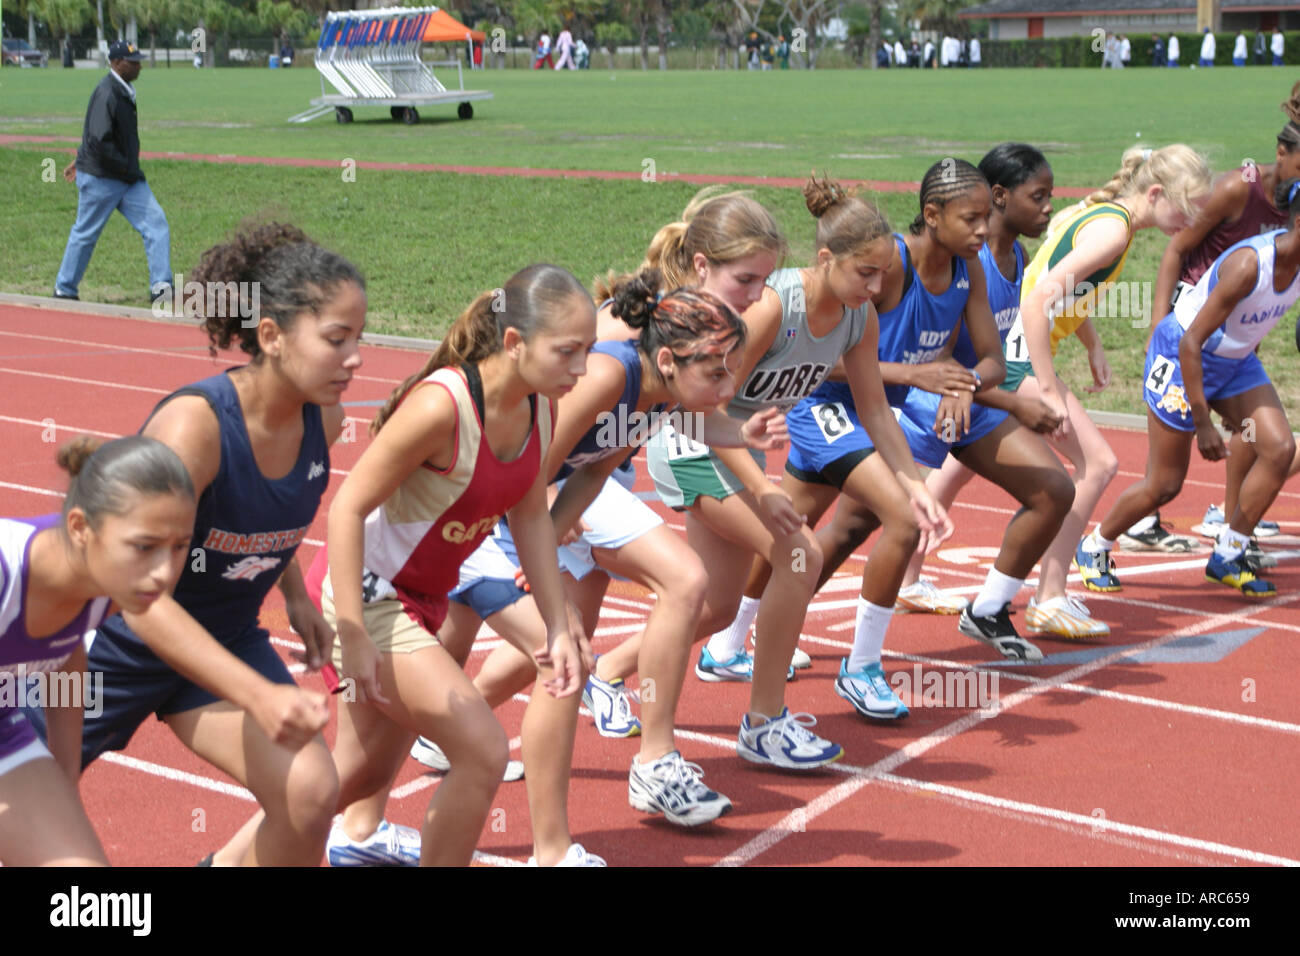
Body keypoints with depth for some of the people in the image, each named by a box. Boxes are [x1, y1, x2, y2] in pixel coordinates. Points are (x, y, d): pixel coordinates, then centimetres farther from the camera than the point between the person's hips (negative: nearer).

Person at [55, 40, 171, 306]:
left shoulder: (123, 90, 11)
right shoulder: (107, 93, -19)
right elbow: (99, 140, -26)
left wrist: (81, 159, 25)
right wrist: (127, 167, -18)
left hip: (128, 177, 9)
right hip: (100, 178, -9)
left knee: (156, 223, -4)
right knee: (85, 233, 4)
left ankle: (161, 286, -8)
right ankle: (64, 290, 18)